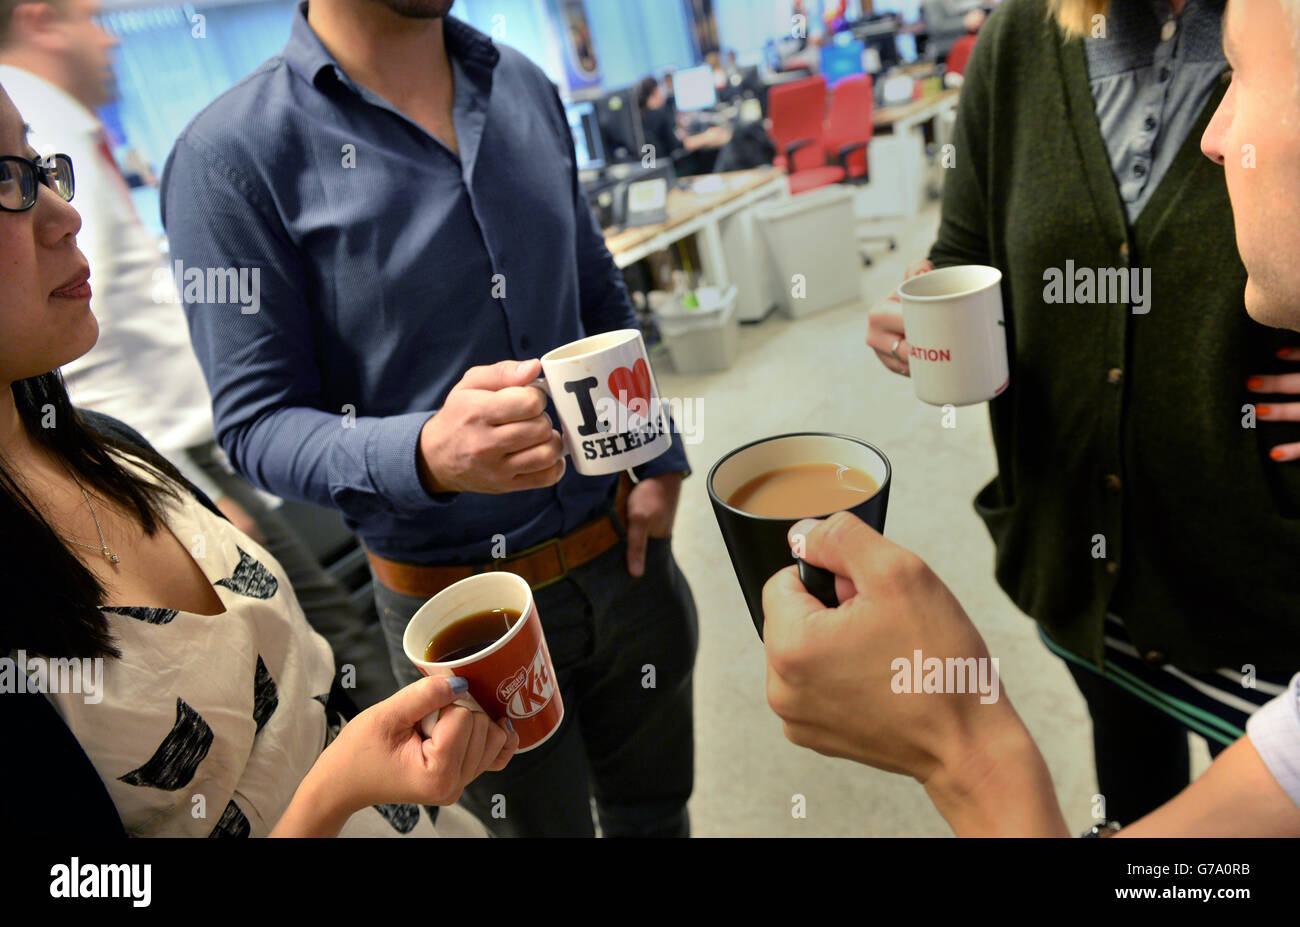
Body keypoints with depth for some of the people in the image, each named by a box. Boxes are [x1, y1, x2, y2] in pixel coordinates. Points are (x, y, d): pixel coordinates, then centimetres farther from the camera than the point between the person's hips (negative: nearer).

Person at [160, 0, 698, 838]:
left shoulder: (527, 87, 3)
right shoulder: (231, 155, -14)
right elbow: (257, 421, -14)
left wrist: (657, 458, 5)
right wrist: (429, 456, -34)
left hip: (623, 546, 5)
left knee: (657, 808, 25)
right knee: (546, 821, 20)